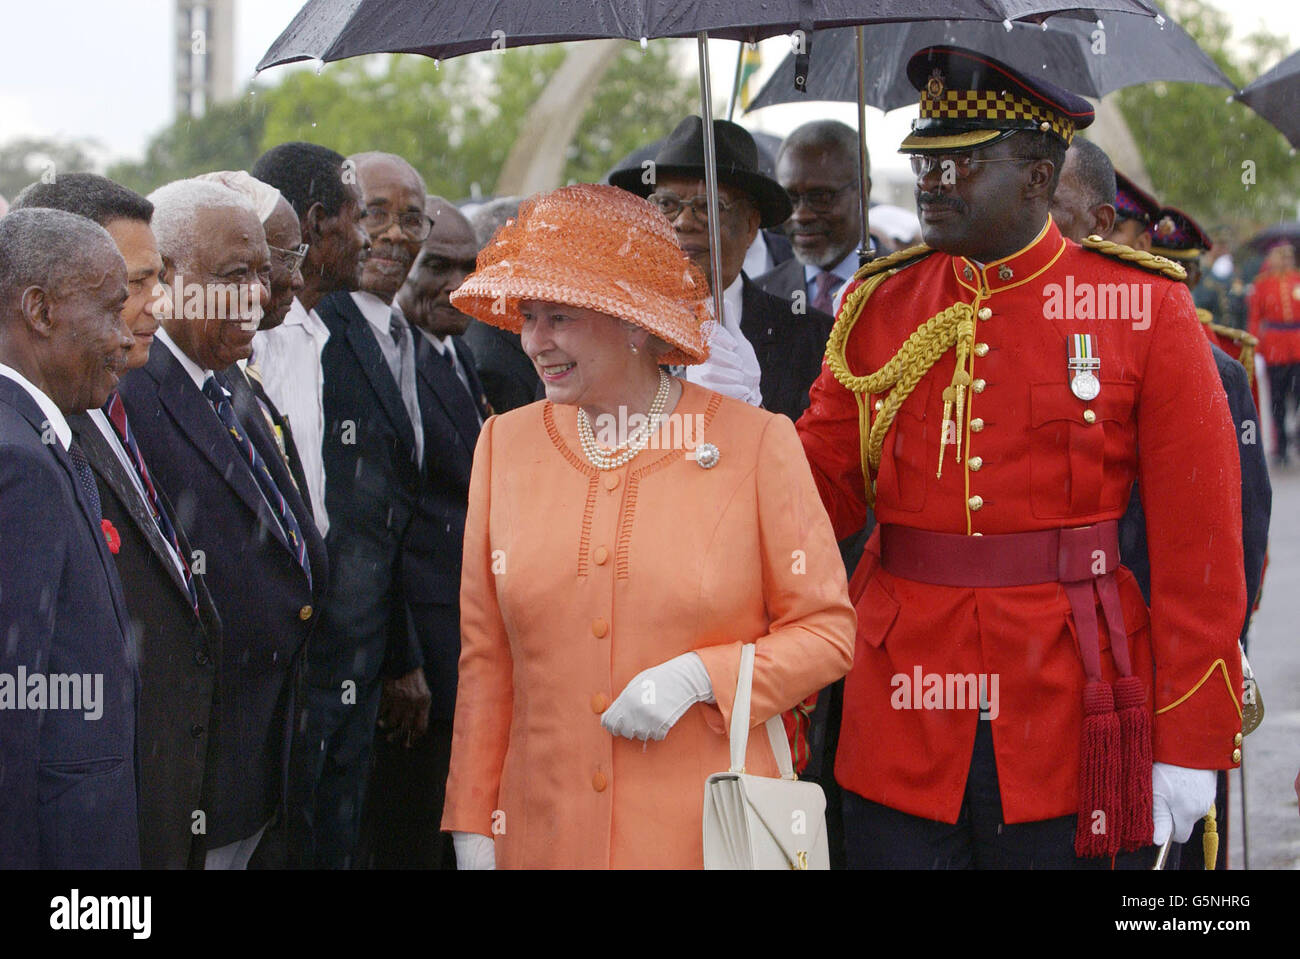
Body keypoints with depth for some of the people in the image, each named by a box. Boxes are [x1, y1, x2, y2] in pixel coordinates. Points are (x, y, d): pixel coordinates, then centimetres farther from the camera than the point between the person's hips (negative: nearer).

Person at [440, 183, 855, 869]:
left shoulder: (755, 443, -6)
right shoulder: (505, 443, 4)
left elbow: (828, 632, -2)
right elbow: (485, 657, 7)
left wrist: (698, 676, -17)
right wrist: (472, 829, 4)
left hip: (713, 835, -2)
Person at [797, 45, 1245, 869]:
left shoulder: (1145, 307, -3)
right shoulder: (879, 308, 7)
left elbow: (1200, 543, -3)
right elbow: (821, 487, 9)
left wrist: (1191, 742, -6)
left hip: (1073, 731, -2)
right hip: (903, 730, 3)